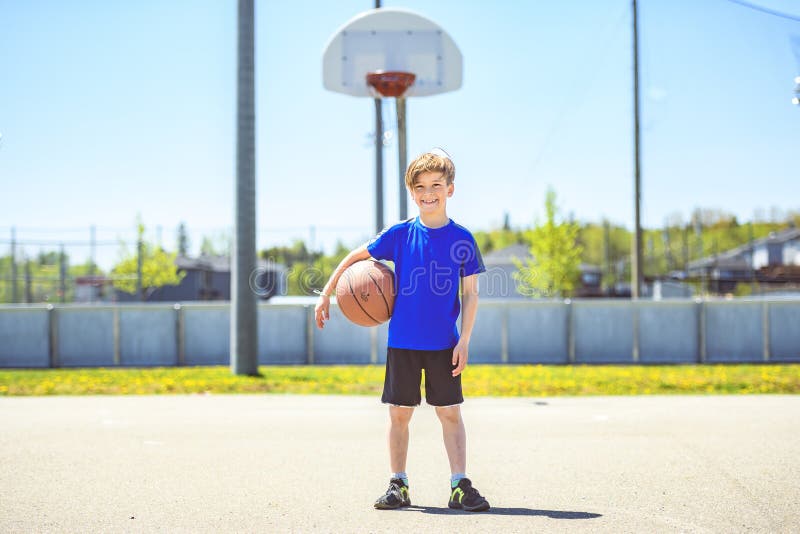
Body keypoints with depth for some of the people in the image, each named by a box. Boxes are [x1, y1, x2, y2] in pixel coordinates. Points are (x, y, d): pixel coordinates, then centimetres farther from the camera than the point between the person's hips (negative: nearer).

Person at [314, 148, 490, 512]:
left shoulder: (462, 238, -2)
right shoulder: (400, 234, -1)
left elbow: (470, 294, 0)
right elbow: (358, 257, 11)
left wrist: (464, 341, -7)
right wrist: (326, 293, 9)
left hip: (444, 345, -1)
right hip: (403, 342, 1)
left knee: (450, 413, 1)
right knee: (399, 413, 6)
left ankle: (460, 486, 5)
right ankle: (398, 485, 16)